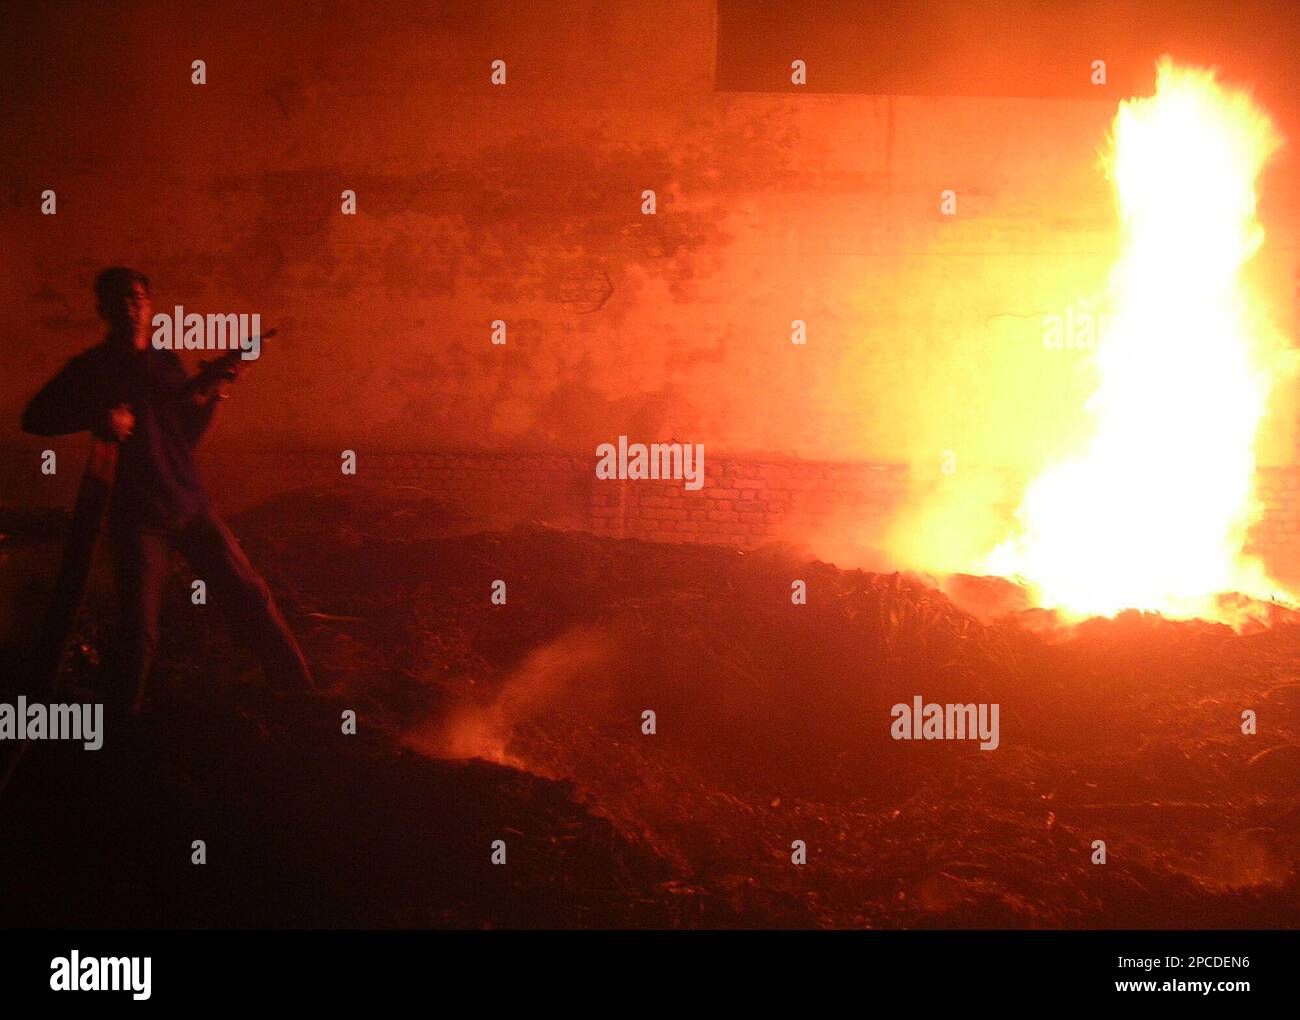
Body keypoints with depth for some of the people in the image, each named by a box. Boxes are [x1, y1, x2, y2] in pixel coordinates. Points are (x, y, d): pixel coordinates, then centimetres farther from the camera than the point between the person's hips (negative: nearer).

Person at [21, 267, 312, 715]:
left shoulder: (167, 361, 12)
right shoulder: (92, 368, 0)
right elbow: (35, 418, -8)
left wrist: (209, 393, -3)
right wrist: (97, 416, -23)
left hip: (191, 506, 4)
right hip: (138, 518, -4)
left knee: (250, 599, 1)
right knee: (138, 635, -6)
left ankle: (302, 697, 13)